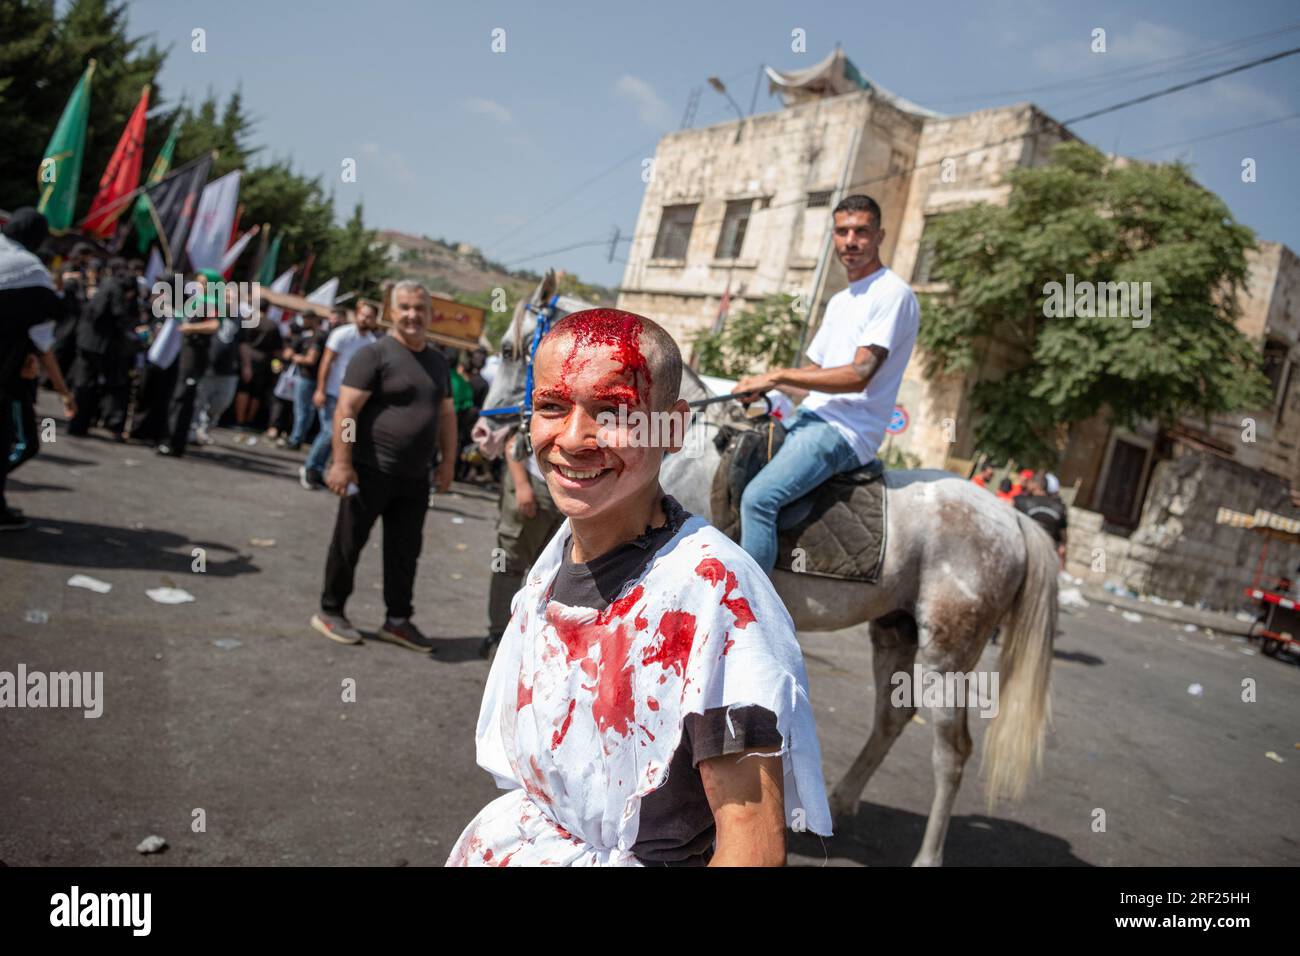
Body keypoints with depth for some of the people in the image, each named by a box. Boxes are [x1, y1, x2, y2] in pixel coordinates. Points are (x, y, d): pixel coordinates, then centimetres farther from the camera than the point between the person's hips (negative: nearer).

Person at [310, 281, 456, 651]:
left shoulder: (437, 361, 13)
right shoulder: (374, 354, -9)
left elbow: (446, 414, 19)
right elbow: (347, 409, -14)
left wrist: (448, 461, 12)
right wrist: (342, 462, -20)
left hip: (415, 477, 6)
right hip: (370, 471, -6)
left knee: (405, 551, 11)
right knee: (349, 544, 7)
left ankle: (397, 620, 23)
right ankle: (330, 611, 22)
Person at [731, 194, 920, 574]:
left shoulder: (892, 294, -9)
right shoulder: (840, 301, 20)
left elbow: (859, 375, -19)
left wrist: (777, 375, -15)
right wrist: (763, 385, 4)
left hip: (845, 430, -10)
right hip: (809, 420, 10)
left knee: (758, 497, -29)